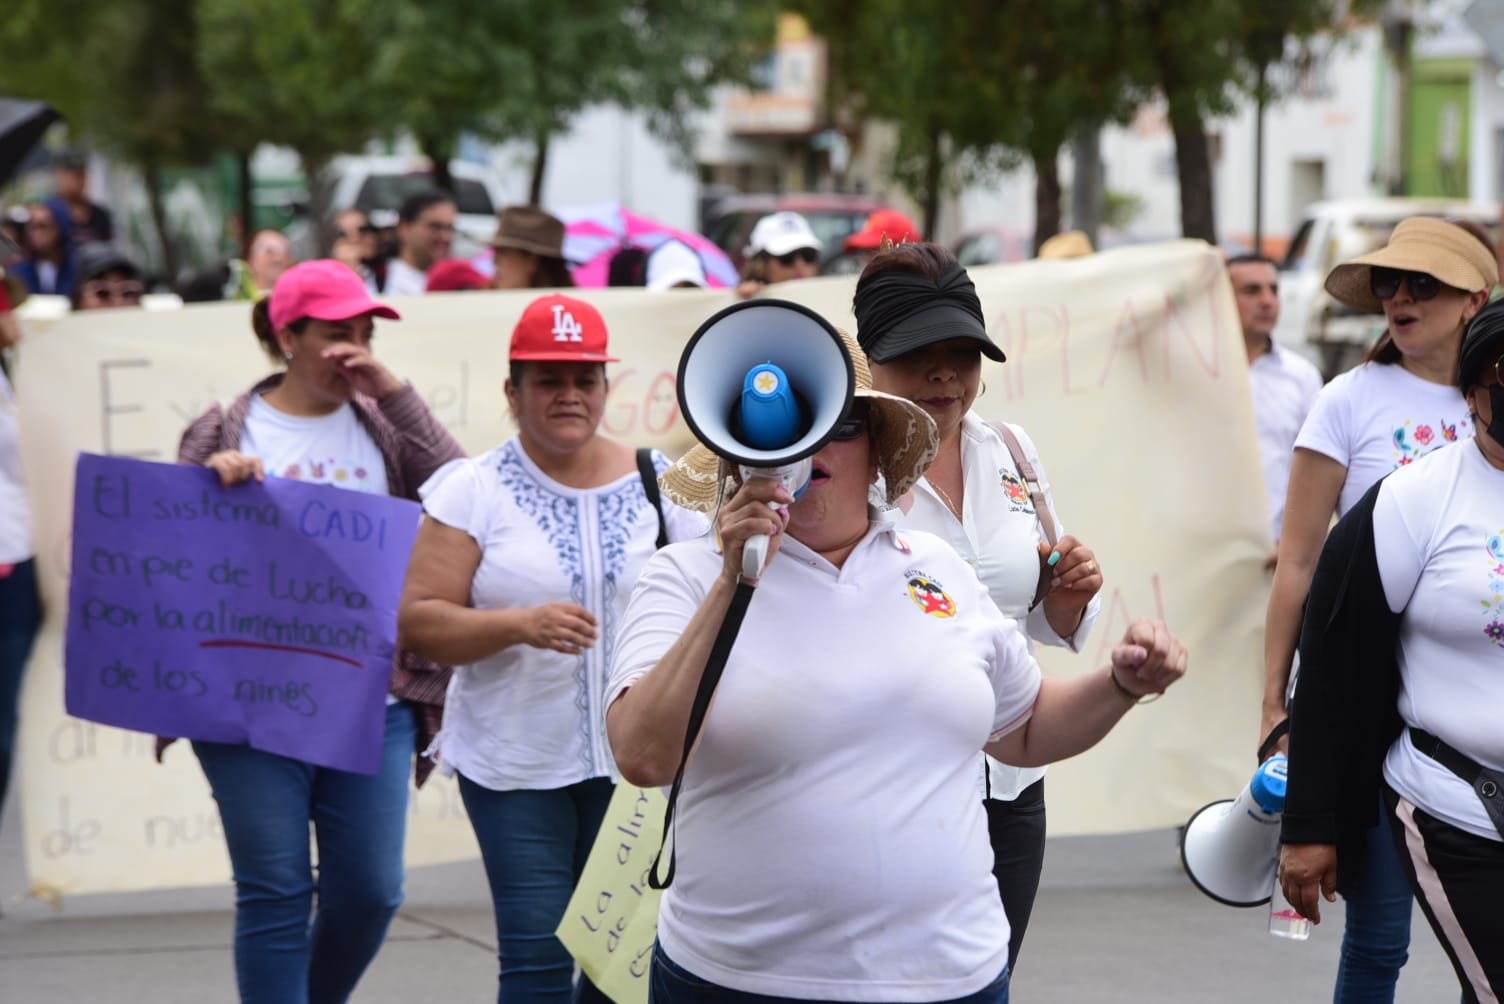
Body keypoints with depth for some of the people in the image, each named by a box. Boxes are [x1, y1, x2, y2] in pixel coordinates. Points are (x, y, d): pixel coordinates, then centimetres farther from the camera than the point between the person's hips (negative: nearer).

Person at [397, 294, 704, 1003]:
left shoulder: (659, 484, 5)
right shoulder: (474, 491, -2)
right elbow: (419, 622, -6)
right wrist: (519, 626, -22)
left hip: (635, 759, 2)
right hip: (515, 761, -2)